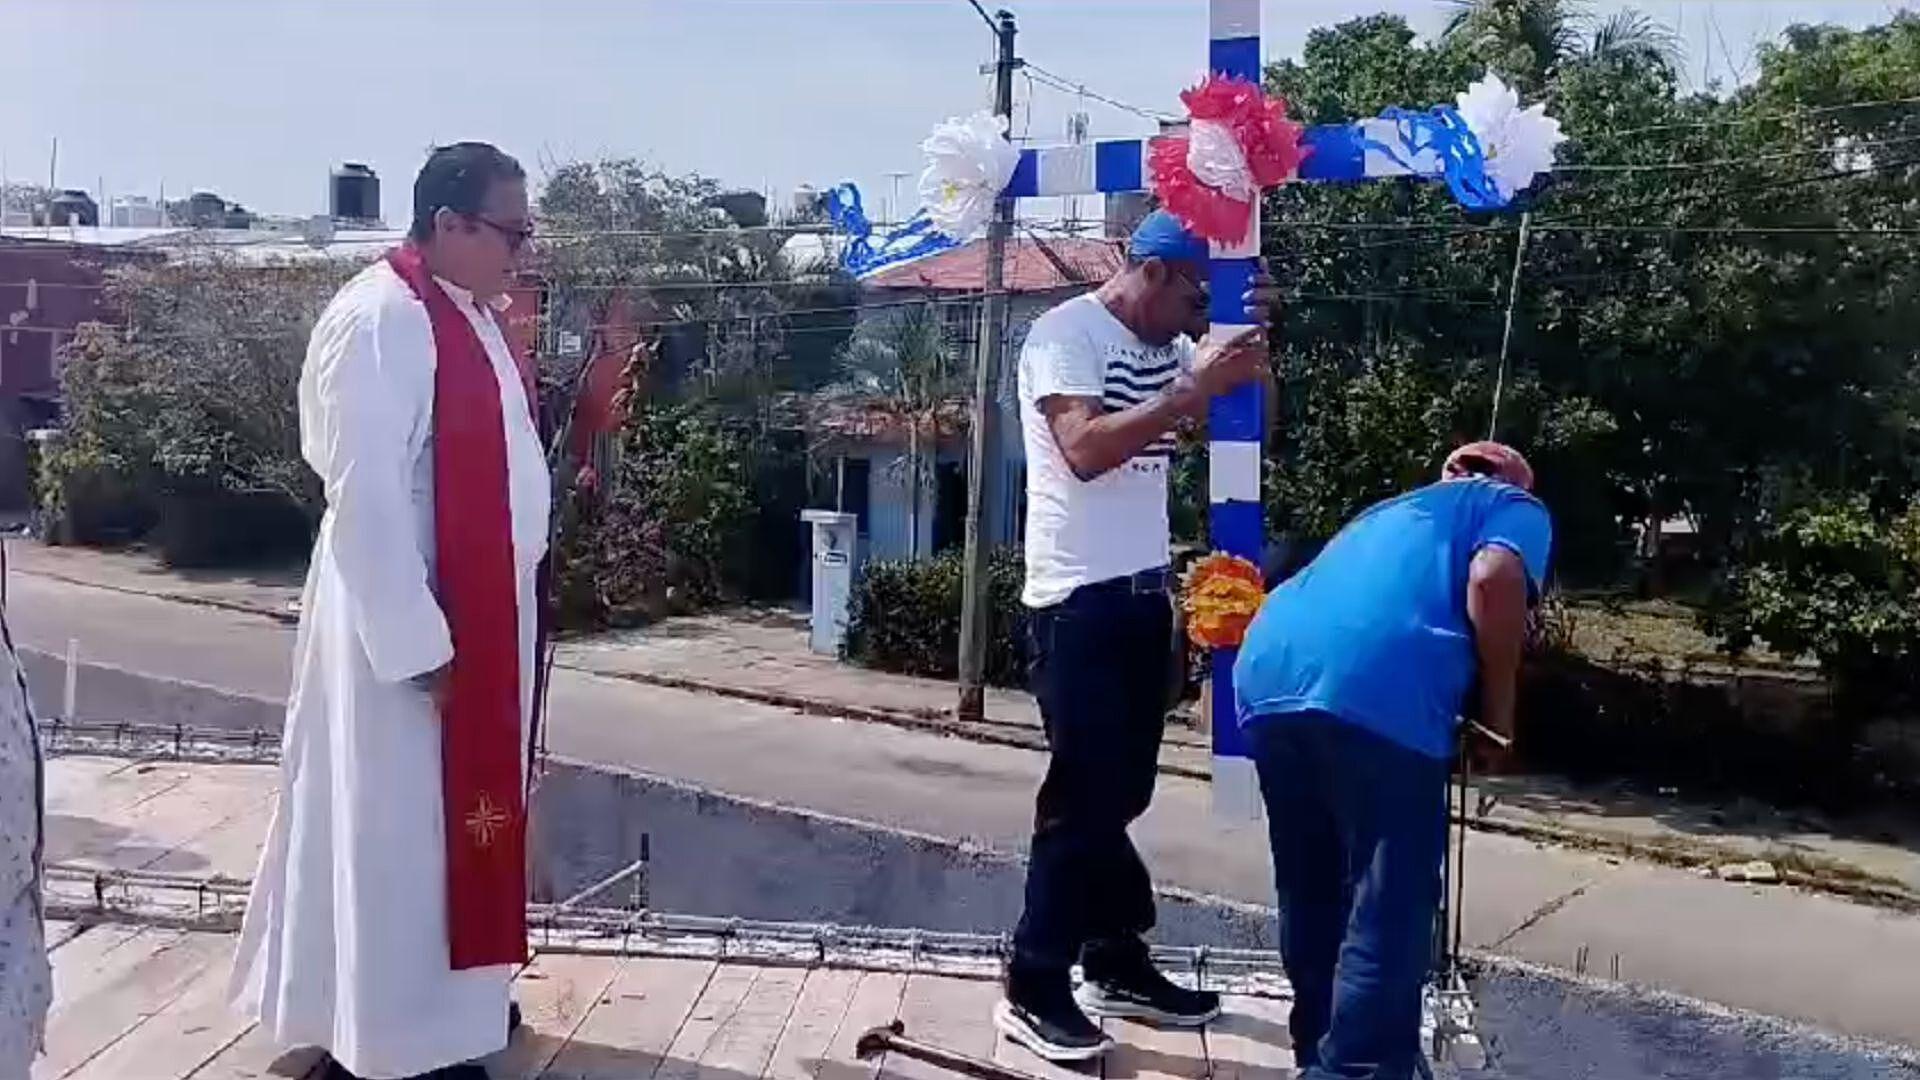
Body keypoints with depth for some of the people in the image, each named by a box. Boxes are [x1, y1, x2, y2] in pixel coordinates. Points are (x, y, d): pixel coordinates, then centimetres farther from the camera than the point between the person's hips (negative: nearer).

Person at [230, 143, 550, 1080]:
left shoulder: (472, 313, 9)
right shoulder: (380, 320, -20)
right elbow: (365, 496, -23)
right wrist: (417, 644, -21)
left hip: (484, 611, 9)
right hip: (407, 620, -9)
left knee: (458, 811, 19)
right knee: (397, 825, 4)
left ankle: (446, 994, 36)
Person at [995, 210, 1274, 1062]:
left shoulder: (1170, 345, 12)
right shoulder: (1065, 334, -11)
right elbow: (1086, 450, -25)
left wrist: (1250, 339, -1)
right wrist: (1196, 386, -24)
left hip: (1145, 590, 8)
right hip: (1079, 598, -8)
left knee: (1123, 790, 13)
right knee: (1083, 793, -5)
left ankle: (1117, 965, 24)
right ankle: (1034, 989, 6)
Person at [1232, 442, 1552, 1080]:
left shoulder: (1397, 509, 39)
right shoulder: (1517, 508, 22)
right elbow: (1493, 579, -2)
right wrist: (1498, 710, 9)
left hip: (1269, 673, 7)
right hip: (1377, 689, -7)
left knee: (1311, 901, 21)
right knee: (1388, 918, 1)